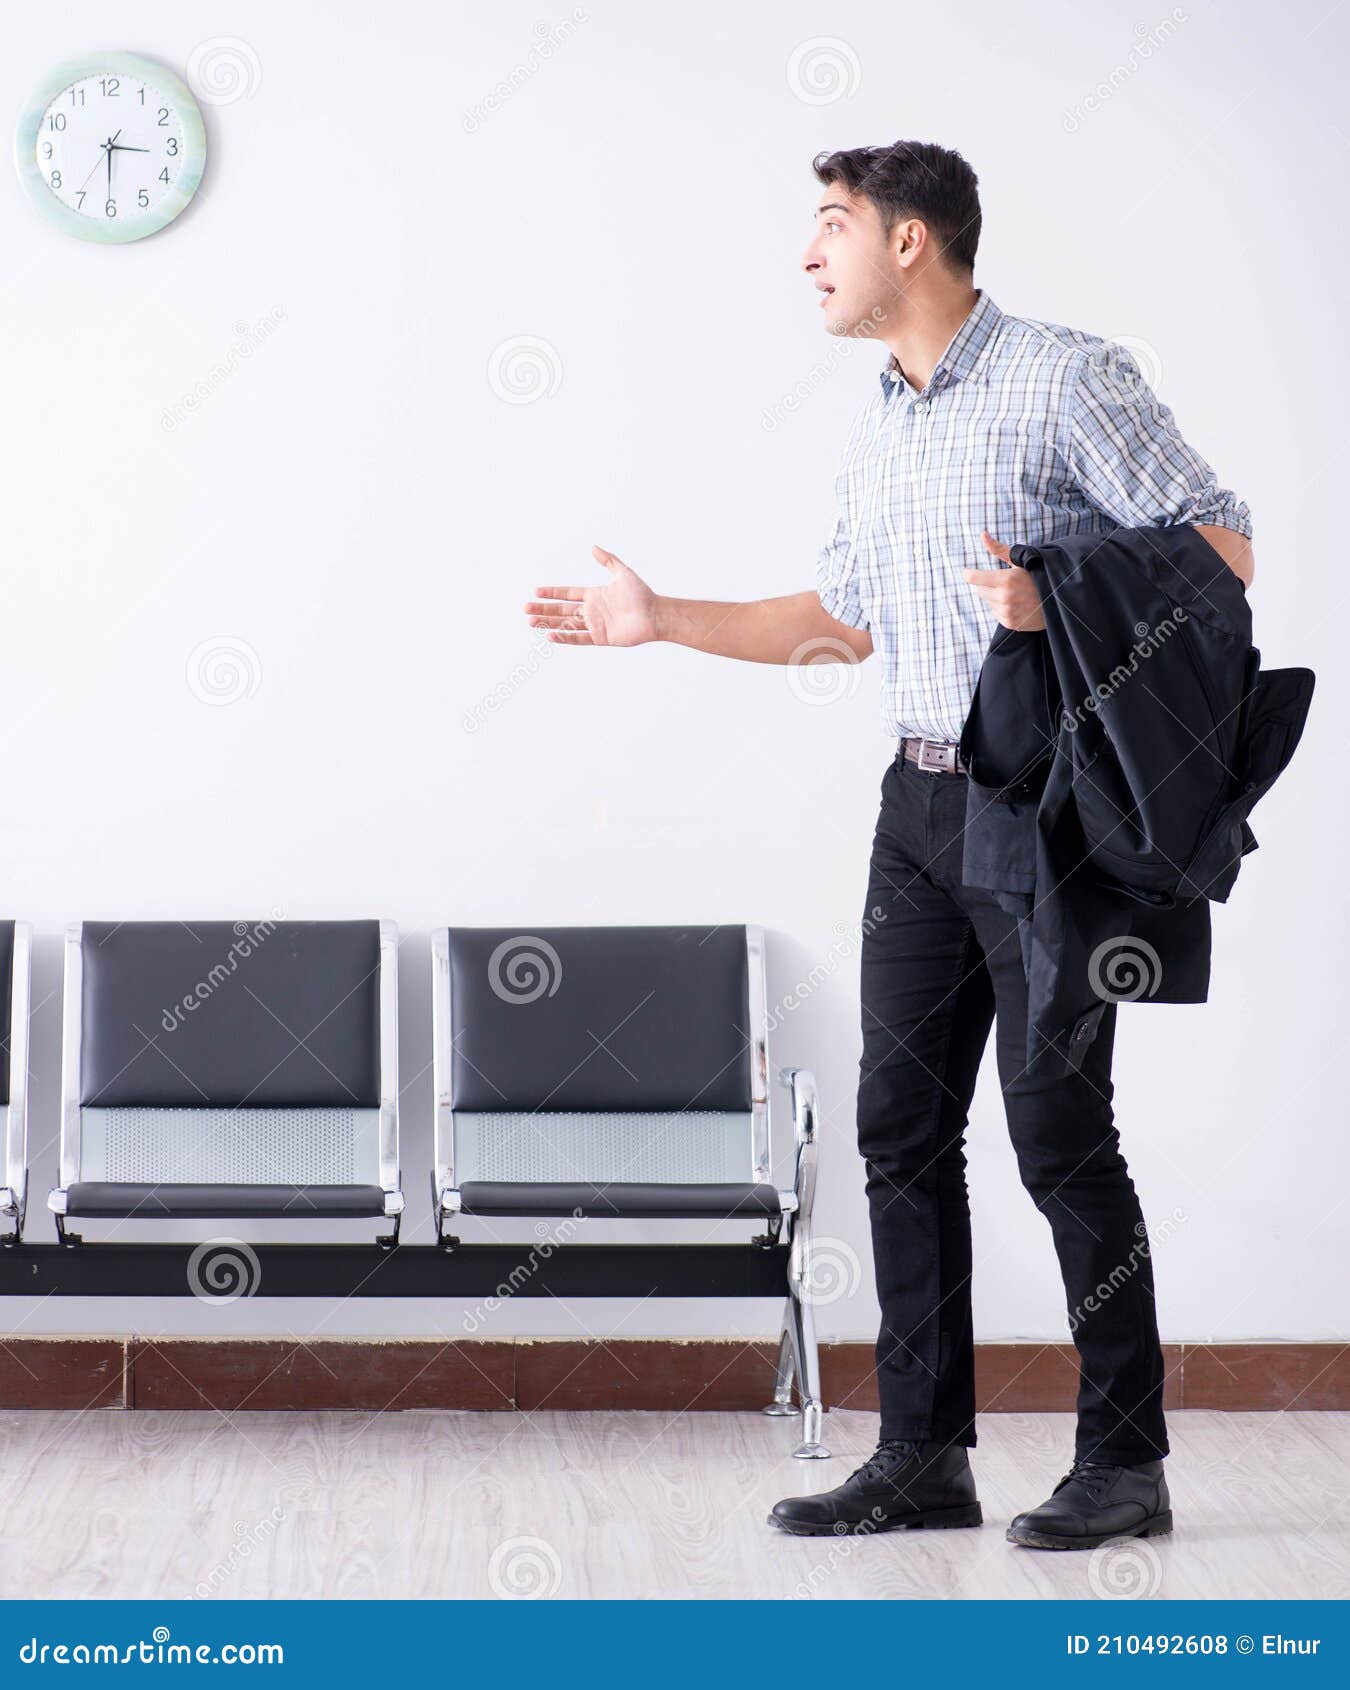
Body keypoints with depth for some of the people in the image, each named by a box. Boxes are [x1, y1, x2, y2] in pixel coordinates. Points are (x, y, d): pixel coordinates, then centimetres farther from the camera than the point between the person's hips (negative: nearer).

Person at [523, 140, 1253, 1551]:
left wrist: (1063, 605, -26)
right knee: (901, 1123, 6)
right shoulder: (877, 429, 16)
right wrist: (661, 620, 19)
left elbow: (1217, 542, -11)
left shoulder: (1067, 379, -9)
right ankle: (923, 1456, 14)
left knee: (1057, 1130, -5)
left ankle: (1123, 1463, 7)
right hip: (922, 801, 8)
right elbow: (846, 619, 25)